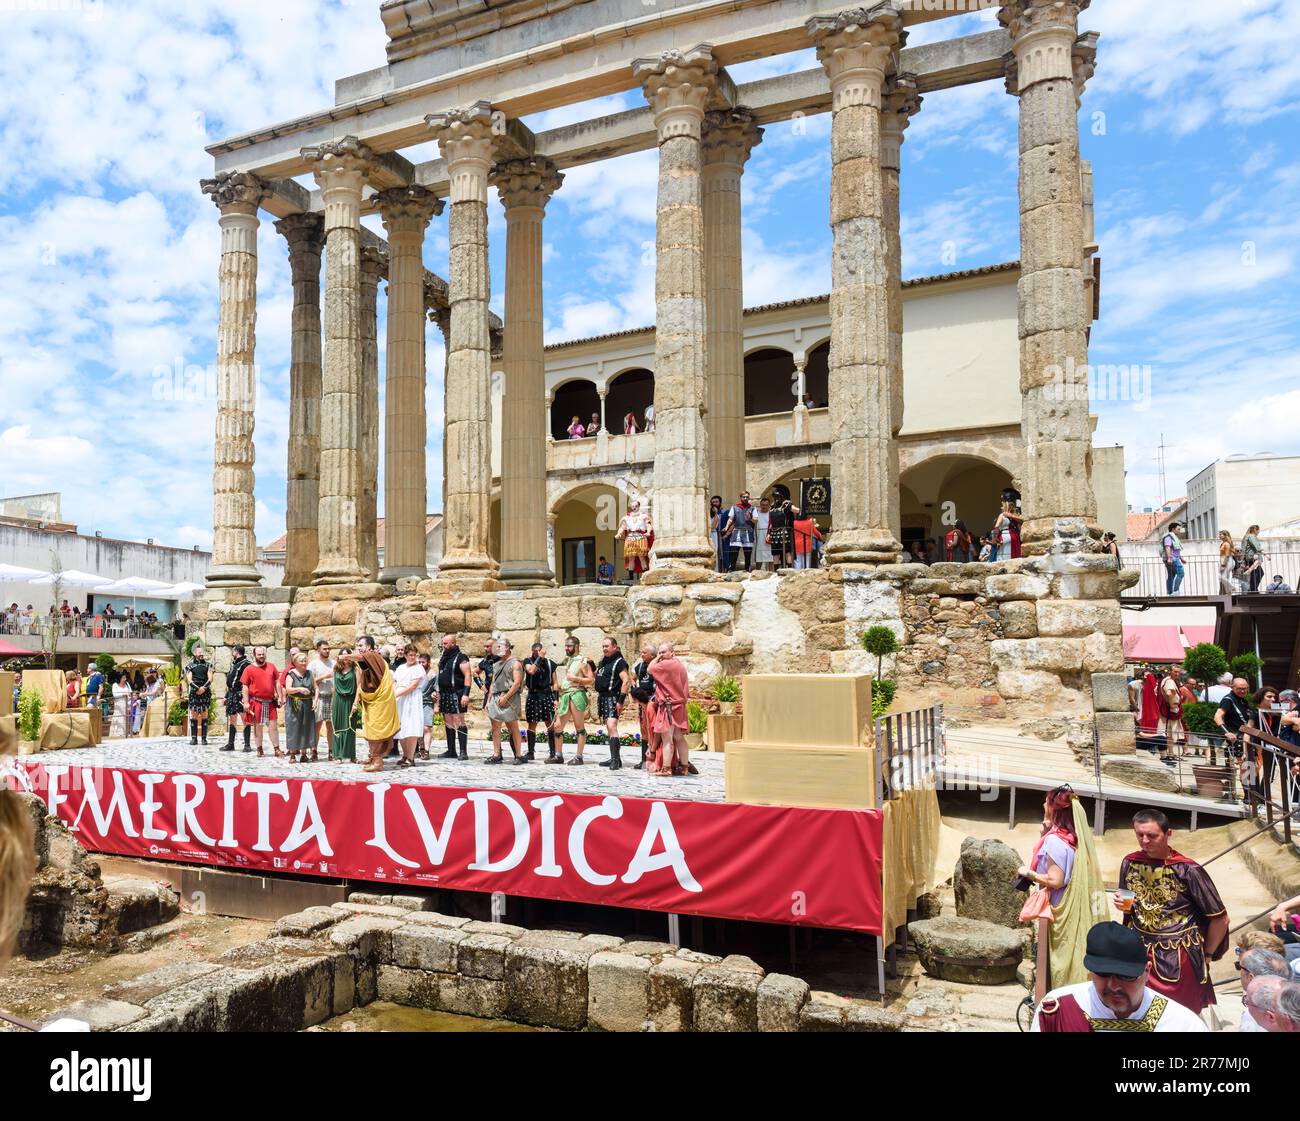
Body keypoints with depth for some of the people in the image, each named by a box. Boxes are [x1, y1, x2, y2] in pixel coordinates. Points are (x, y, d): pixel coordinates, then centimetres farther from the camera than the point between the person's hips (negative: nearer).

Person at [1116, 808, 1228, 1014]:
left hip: (1179, 959, -4)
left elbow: (1220, 919, -7)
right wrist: (1122, 904, -9)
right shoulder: (1129, 863, -3)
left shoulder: (1188, 870, -17)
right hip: (1139, 954, 4)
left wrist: (1206, 955, 2)